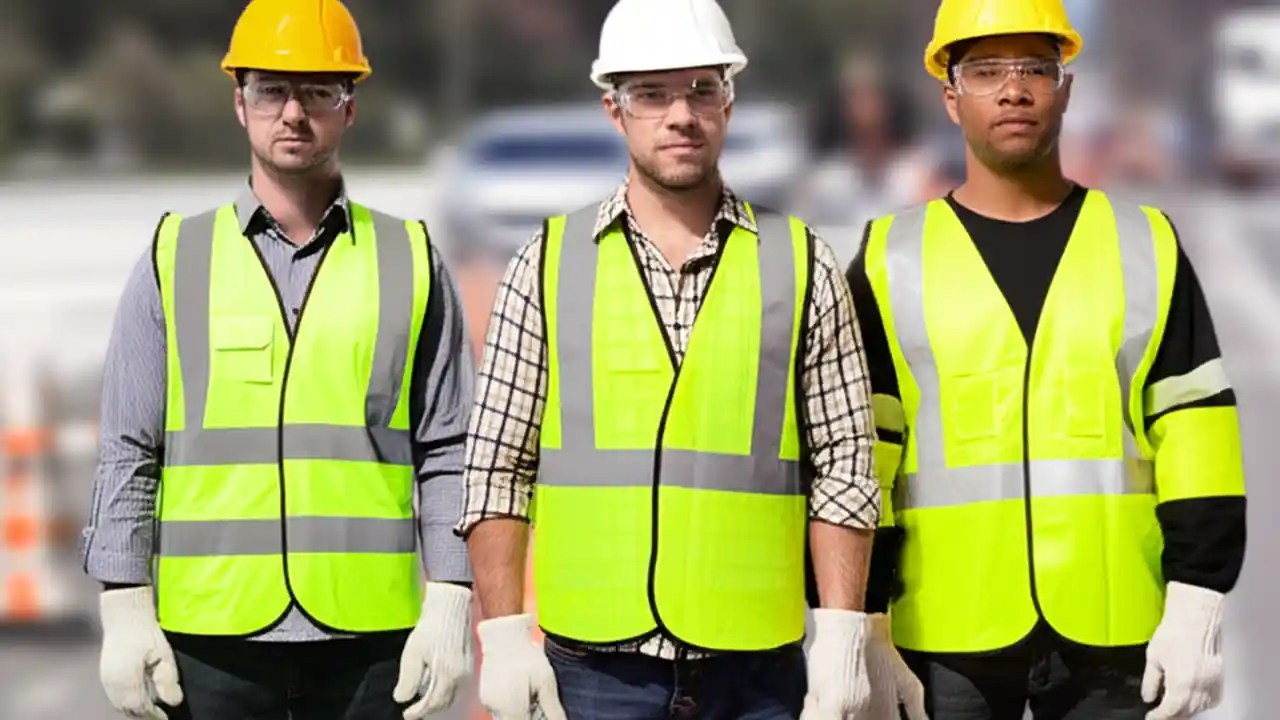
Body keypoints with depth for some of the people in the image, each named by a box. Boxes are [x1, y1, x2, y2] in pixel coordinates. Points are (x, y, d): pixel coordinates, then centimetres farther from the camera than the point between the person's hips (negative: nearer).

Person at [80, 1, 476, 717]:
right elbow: (128, 456, 7)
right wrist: (126, 611, -1)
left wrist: (450, 608, -1)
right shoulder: (174, 260, 8)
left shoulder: (412, 262, 9)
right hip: (208, 635, 0)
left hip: (368, 638, 0)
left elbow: (448, 456, 7)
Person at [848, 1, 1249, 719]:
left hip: (1118, 635, 0)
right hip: (946, 642, 0)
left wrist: (1197, 607, -5)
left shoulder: (1149, 247, 8)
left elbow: (1195, 434, 4)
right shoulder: (890, 263, 6)